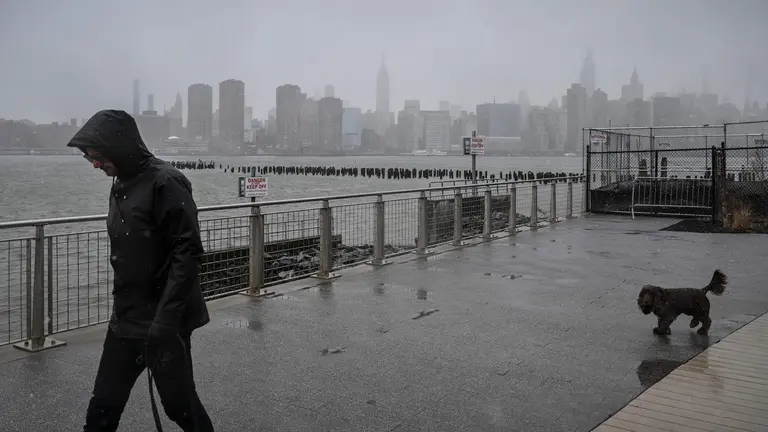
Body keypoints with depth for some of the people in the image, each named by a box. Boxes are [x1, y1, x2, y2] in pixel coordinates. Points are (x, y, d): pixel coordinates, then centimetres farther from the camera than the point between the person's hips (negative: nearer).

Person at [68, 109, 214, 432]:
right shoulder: (121, 185, 11)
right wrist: (123, 310, 16)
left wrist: (165, 319, -26)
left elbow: (188, 253, -22)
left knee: (179, 404, 5)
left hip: (164, 323, -8)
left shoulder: (165, 183, -16)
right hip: (125, 321, 8)